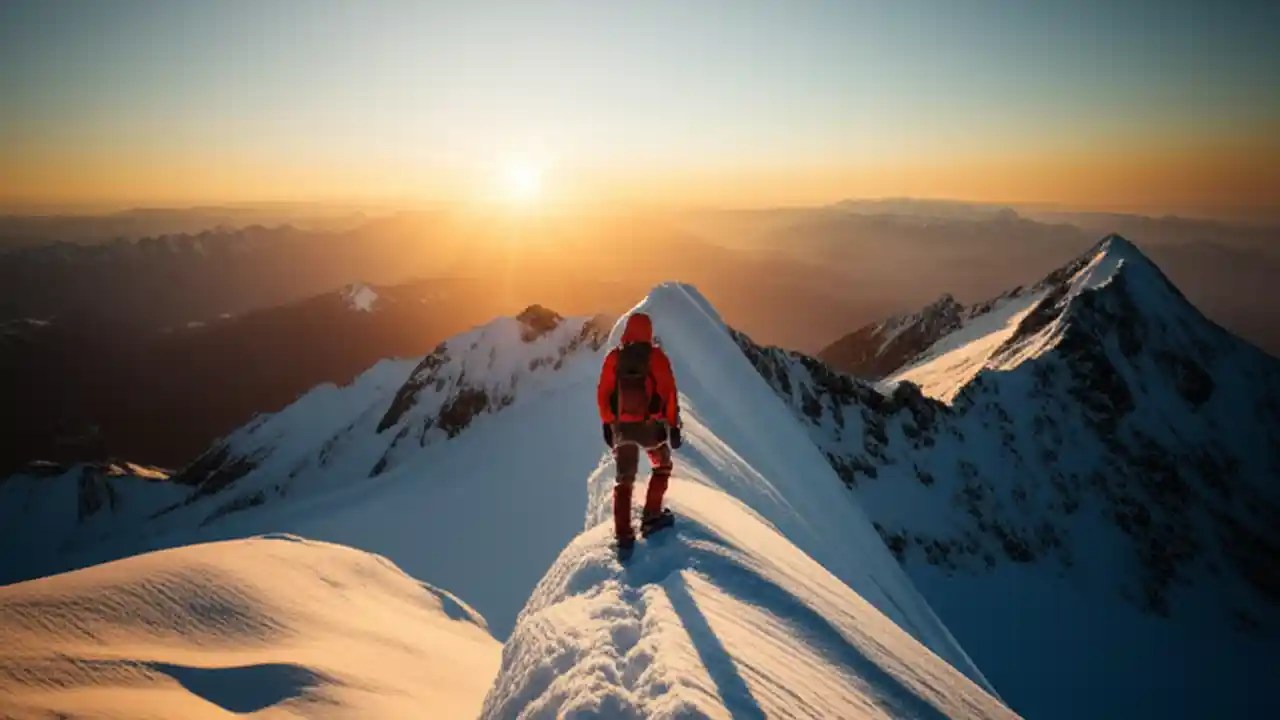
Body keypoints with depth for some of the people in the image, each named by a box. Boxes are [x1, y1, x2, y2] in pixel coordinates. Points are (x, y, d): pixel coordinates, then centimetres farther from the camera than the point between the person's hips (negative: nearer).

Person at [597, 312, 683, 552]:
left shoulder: (613, 357, 2)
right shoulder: (656, 356, -6)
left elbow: (603, 394, 5)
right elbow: (669, 392, -9)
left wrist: (607, 423, 14)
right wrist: (673, 425, -5)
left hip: (621, 426, 2)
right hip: (650, 425, -2)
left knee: (624, 480, 10)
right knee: (662, 466, 23)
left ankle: (623, 535, 2)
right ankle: (652, 517, 13)